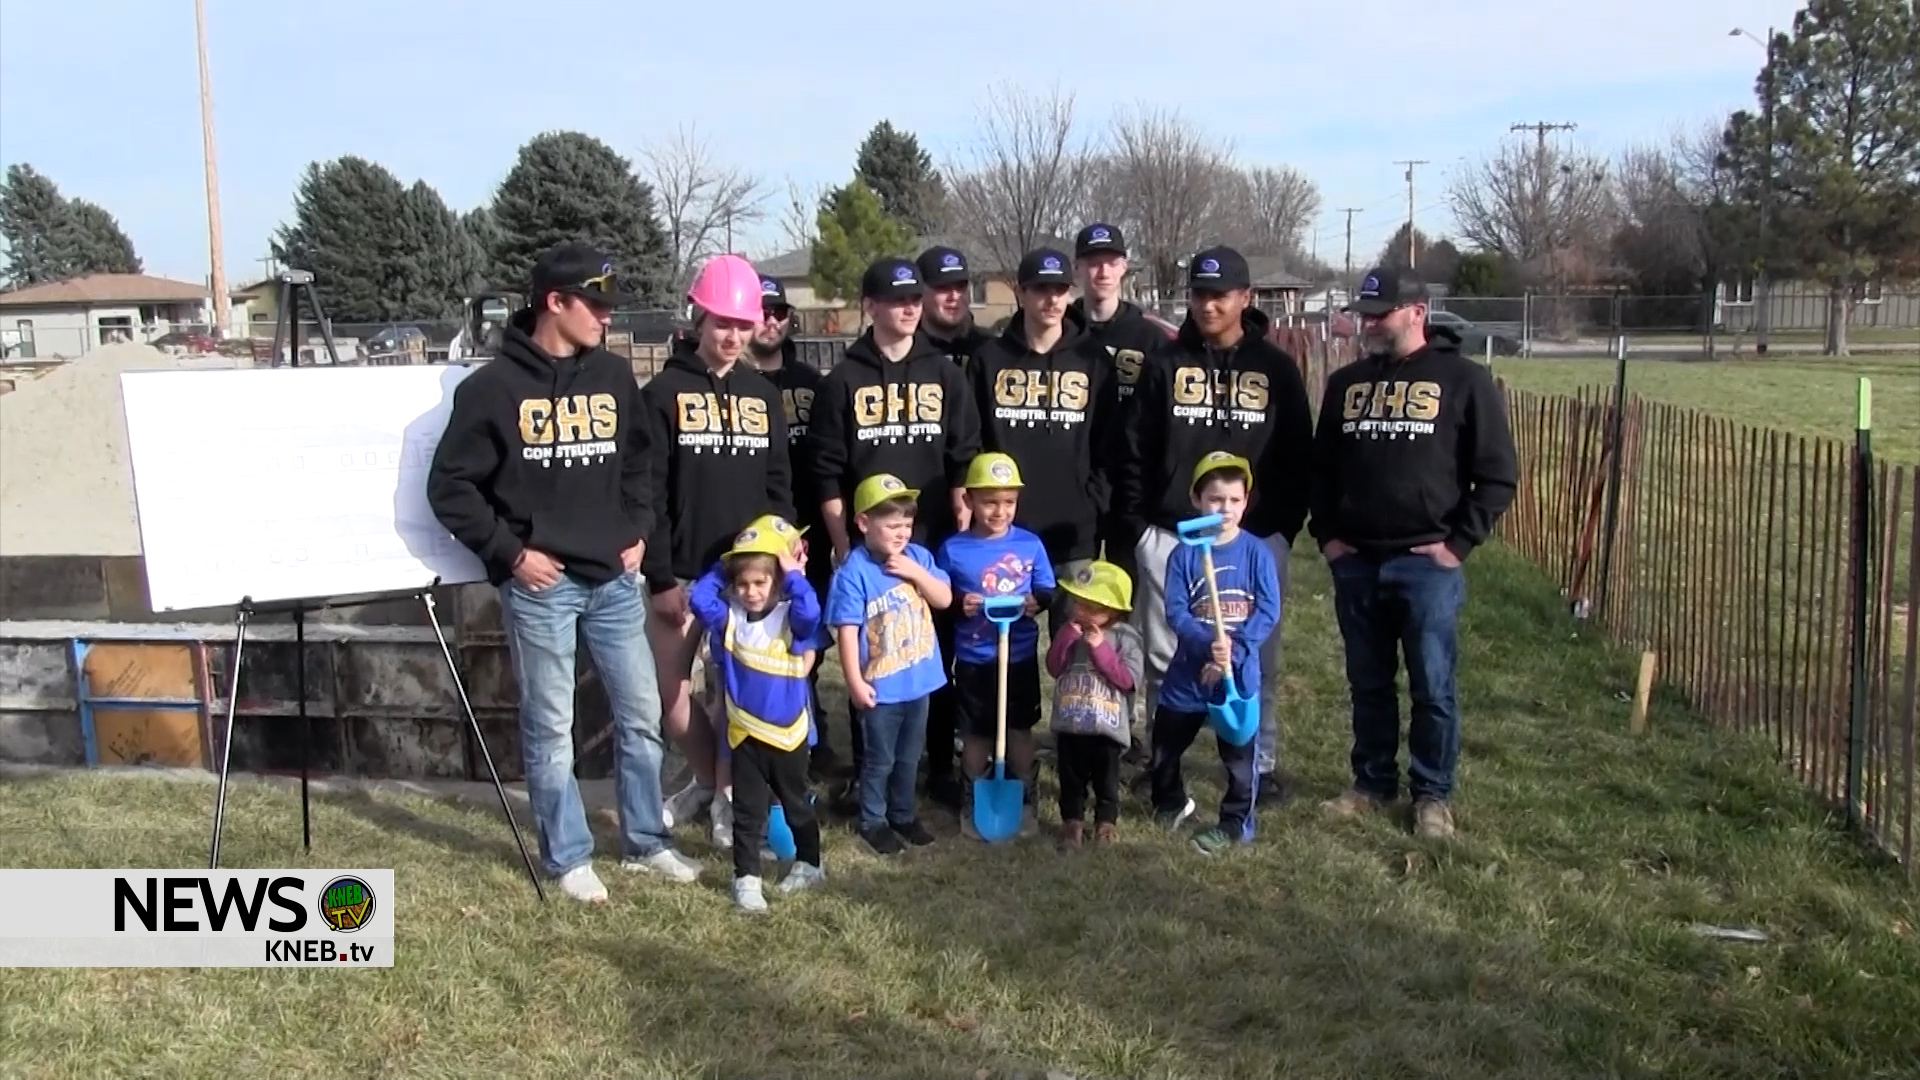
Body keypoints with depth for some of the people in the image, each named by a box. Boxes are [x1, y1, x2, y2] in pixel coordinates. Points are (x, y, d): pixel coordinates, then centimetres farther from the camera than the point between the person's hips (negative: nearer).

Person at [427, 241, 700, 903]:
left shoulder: (613, 377, 7)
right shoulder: (494, 386, -7)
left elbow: (641, 461, 20)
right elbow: (450, 485, -5)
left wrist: (638, 531, 8)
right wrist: (510, 552, -9)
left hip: (613, 581, 5)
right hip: (539, 586, -5)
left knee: (642, 715, 9)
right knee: (550, 728, 4)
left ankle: (646, 843, 25)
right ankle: (568, 857, 18)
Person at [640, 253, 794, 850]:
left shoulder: (765, 395, 8)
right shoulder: (664, 392, -3)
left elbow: (779, 487, 10)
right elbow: (648, 492, -6)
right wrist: (661, 576, -11)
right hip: (683, 573, -1)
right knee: (669, 691, 5)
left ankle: (729, 790, 19)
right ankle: (709, 777, 29)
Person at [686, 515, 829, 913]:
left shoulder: (791, 617, -10)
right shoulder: (729, 617, -2)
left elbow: (810, 613, -31)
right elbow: (698, 599, -15)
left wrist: (794, 573, -23)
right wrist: (721, 567, -7)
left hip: (789, 730, -2)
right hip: (745, 731, 2)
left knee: (796, 803, 16)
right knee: (748, 809, 7)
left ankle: (808, 863, 32)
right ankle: (746, 877, 13)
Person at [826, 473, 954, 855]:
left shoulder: (918, 557, 0)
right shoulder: (853, 572, -17)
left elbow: (945, 599, -1)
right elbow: (847, 630, -17)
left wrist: (916, 573, -16)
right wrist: (855, 682, -18)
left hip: (918, 681, 5)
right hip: (880, 687, -5)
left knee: (909, 757, 20)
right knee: (879, 759, 9)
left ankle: (903, 814, 37)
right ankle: (873, 821, 26)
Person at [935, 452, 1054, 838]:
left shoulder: (1030, 544, -4)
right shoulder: (953, 549, -9)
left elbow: (1048, 591, 4)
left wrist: (1036, 601, -17)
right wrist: (959, 603, -21)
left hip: (1021, 656, 1)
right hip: (973, 658, -1)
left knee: (1020, 729, 14)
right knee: (975, 733, 11)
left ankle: (1023, 799, 30)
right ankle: (972, 803, 26)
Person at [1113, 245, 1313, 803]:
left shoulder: (1276, 368, 4)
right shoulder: (1165, 365, 4)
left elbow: (1298, 456, 5)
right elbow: (1134, 451, 4)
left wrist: (1286, 526, 0)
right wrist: (1137, 523, -1)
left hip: (1256, 539, 0)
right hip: (1170, 536, 1)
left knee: (1256, 657, 6)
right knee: (1164, 657, 6)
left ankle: (1261, 763, 17)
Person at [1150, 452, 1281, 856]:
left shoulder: (1257, 552, -5)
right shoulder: (1184, 554, -4)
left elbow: (1269, 611, -9)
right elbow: (1175, 611, -10)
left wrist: (1233, 649, -19)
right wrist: (1209, 644, -26)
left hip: (1240, 672, -2)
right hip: (1187, 670, 2)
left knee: (1239, 752, 5)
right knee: (1165, 744, 15)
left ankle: (1236, 824, 21)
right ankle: (1170, 803, 40)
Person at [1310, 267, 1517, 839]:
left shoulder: (1464, 380, -4)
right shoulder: (1346, 383, 10)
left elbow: (1498, 474, -4)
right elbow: (1321, 467, 18)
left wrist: (1459, 543, -9)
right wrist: (1327, 535, 7)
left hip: (1427, 563, -4)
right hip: (1355, 562, 4)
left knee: (1432, 686, 3)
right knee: (1368, 683, 13)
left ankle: (1433, 794, 16)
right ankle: (1372, 781, 26)